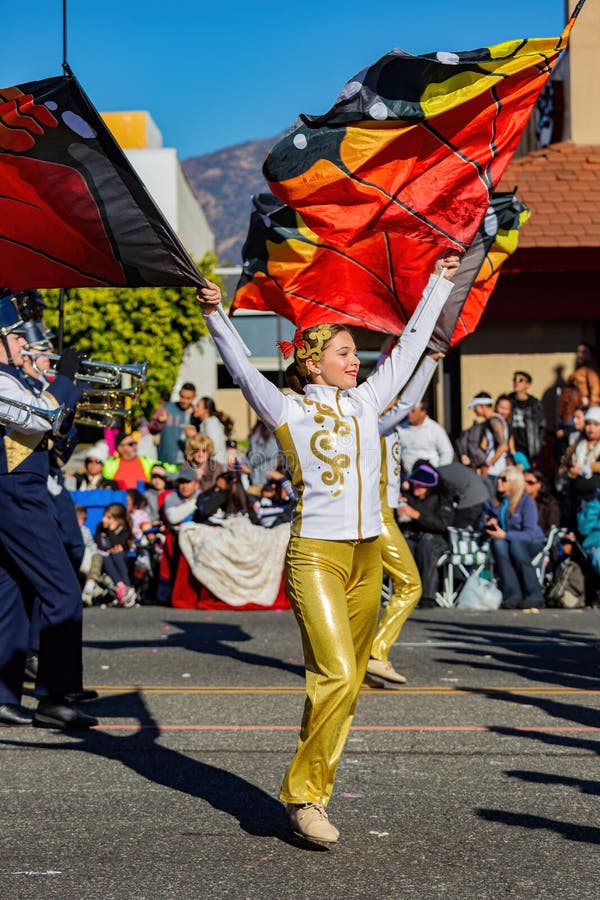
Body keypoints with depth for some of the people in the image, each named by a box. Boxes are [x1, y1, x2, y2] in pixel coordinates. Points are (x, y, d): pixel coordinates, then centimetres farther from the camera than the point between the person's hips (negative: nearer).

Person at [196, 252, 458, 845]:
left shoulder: (365, 401, 14)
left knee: (348, 683, 6)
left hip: (366, 556, 6)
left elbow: (410, 345, 23)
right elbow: (243, 369, -13)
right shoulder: (288, 410, 0)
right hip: (315, 555, -6)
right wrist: (214, 317, -26)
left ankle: (312, 794, 14)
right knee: (335, 675, -17)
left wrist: (439, 284, 29)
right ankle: (303, 795, -6)